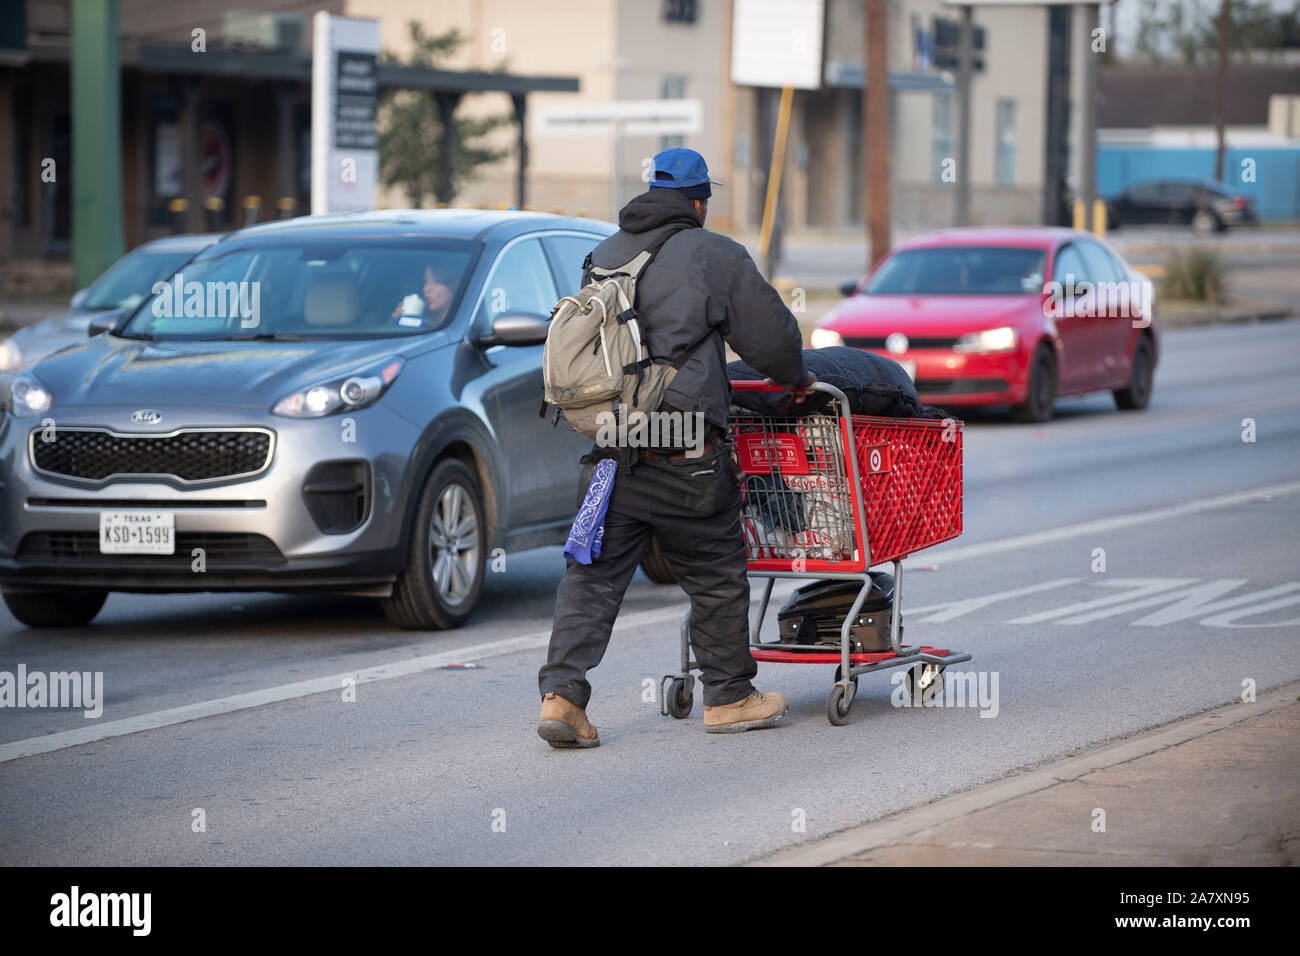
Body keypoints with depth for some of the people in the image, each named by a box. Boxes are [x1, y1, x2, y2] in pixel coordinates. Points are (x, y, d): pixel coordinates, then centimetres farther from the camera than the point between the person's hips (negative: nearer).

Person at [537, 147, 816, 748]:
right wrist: (795, 378, 24)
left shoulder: (603, 256, 15)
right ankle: (729, 696, 20)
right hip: (684, 448, -4)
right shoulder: (717, 257, -1)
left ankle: (562, 694, -9)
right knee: (717, 574, 10)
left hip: (606, 444, 4)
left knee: (592, 573, 4)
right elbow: (769, 333, 4)